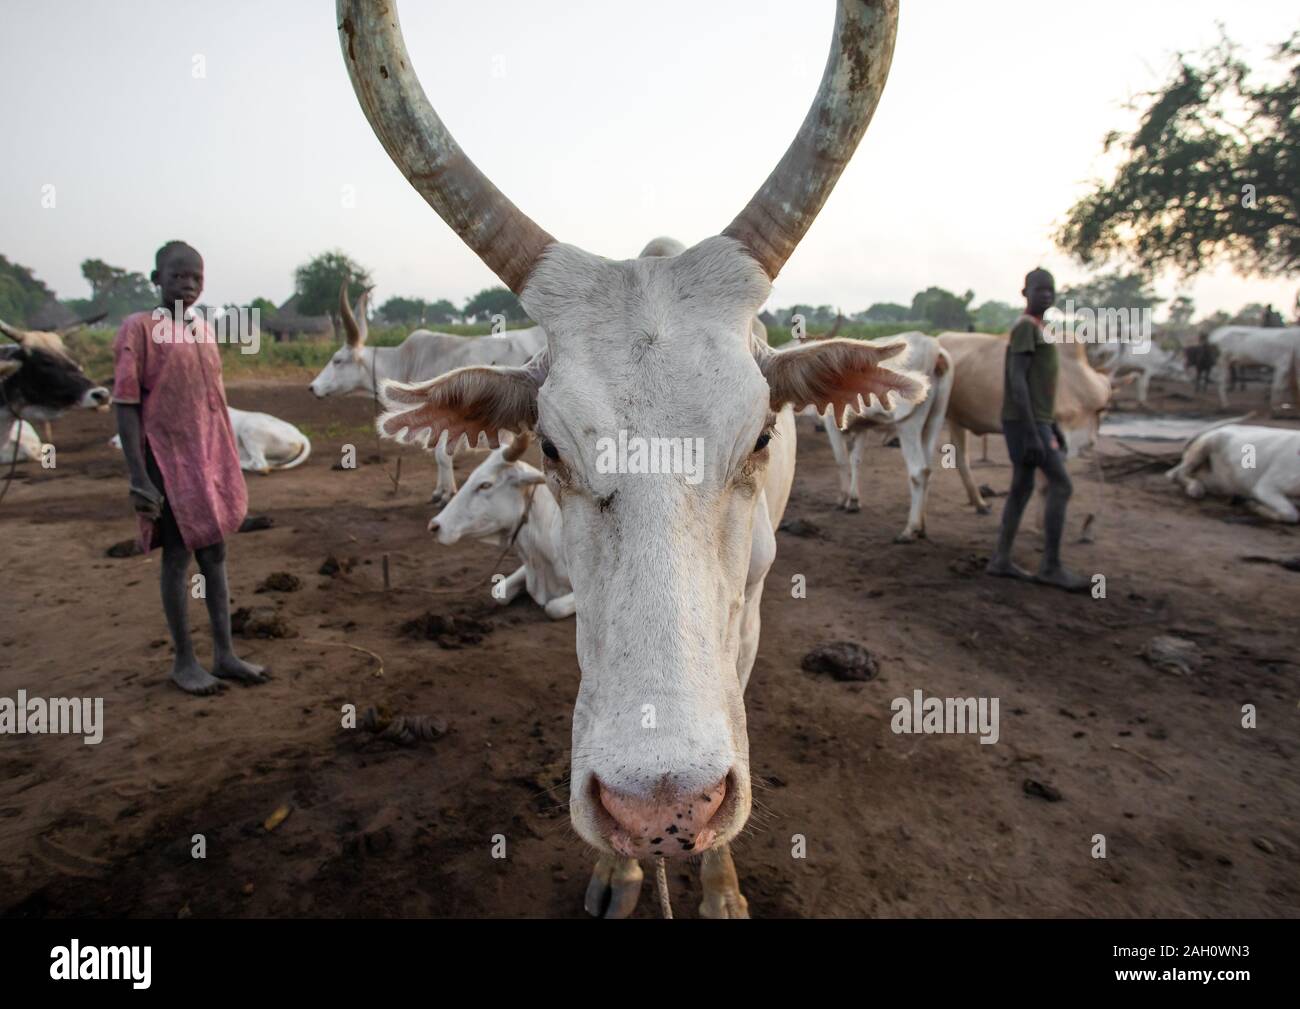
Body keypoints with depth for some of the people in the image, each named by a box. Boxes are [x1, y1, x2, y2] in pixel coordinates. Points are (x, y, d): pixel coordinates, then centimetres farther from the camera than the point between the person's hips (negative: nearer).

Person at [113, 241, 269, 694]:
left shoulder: (203, 329, 10)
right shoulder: (138, 328, -9)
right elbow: (126, 406, -12)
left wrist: (228, 463, 14)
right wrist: (139, 478, -18)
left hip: (210, 461, 6)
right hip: (169, 462, -6)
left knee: (214, 554, 9)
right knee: (178, 557, 1)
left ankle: (224, 654, 17)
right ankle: (184, 660, 14)